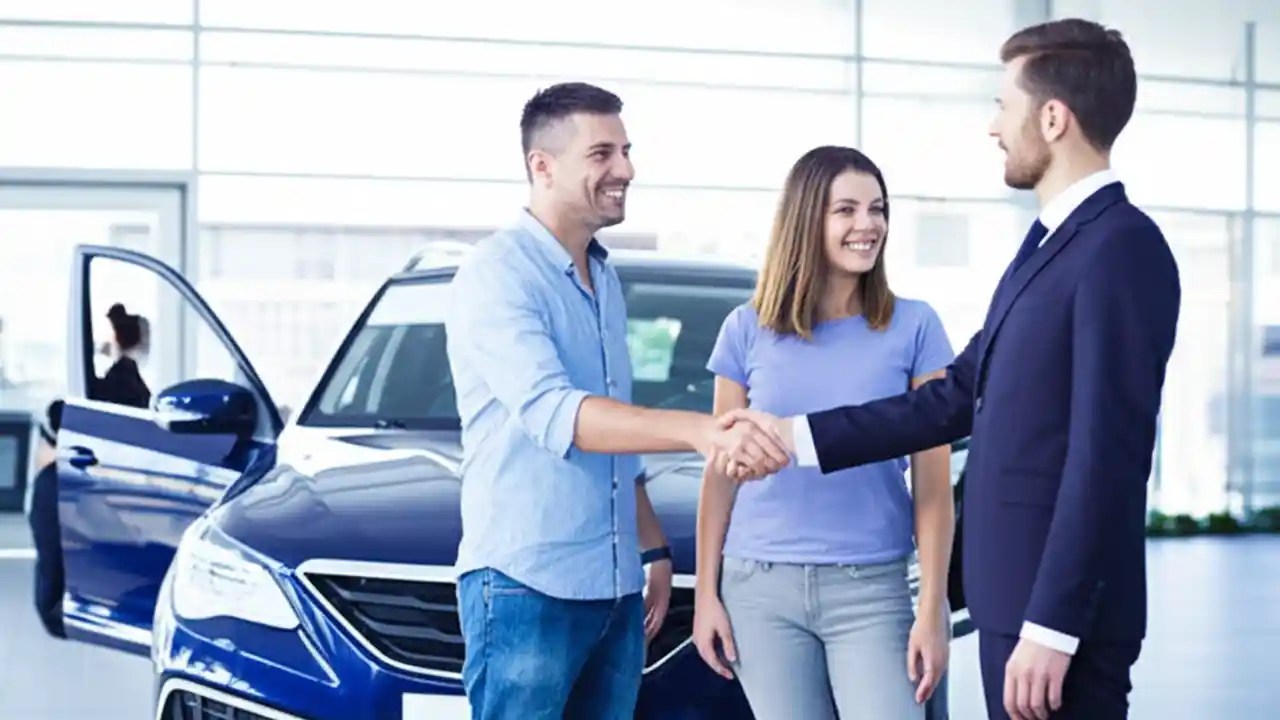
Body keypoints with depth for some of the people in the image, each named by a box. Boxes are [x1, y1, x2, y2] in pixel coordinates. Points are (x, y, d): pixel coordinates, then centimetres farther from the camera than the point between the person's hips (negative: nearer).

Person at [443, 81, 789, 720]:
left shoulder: (603, 278, 15)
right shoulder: (496, 274, -12)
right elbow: (554, 413, -27)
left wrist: (654, 548, 20)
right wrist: (697, 430, -38)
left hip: (615, 588, 8)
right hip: (526, 586, -8)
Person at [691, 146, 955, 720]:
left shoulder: (914, 328, -1)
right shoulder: (747, 331, 4)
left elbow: (933, 483, -1)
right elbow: (720, 473, 8)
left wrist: (933, 608, -6)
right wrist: (706, 592, 4)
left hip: (872, 589, -1)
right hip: (760, 587, 2)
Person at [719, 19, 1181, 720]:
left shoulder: (1120, 248, -15)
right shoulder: (1047, 243, 16)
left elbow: (1105, 455, -21)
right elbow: (955, 399, 17)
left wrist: (1050, 626, -23)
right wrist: (796, 435, 13)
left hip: (1060, 609, -9)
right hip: (1013, 596, 9)